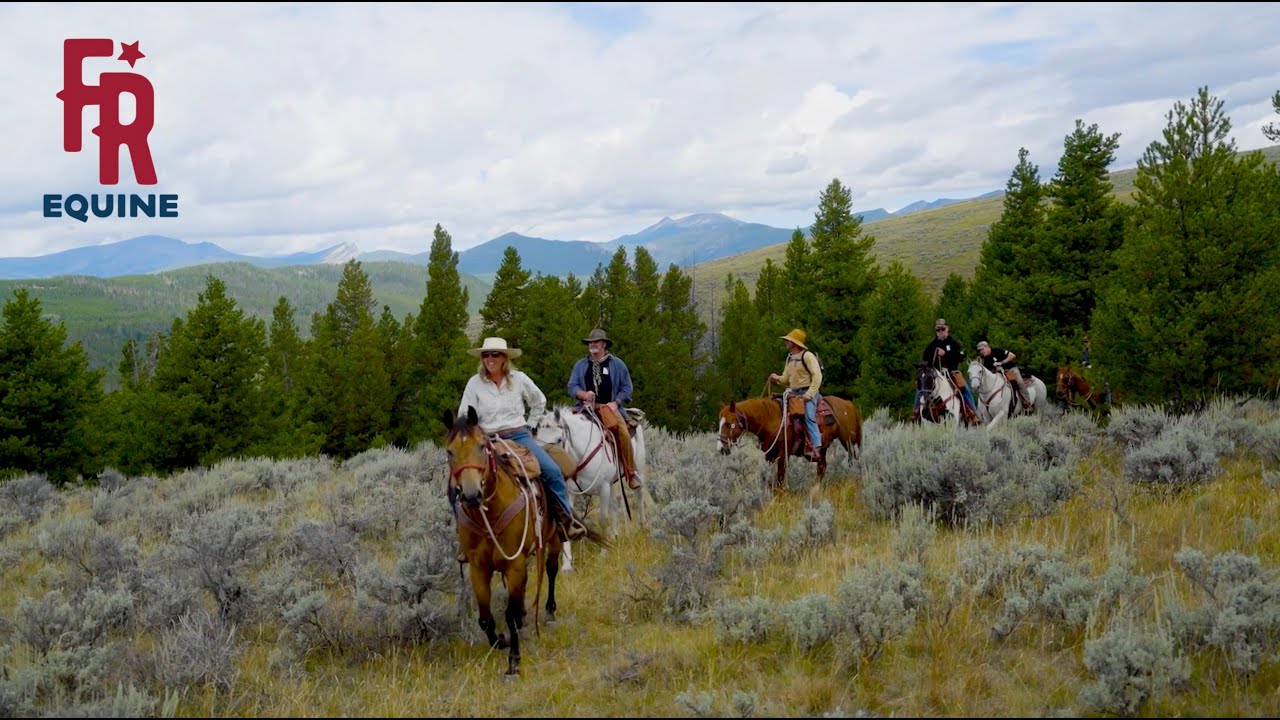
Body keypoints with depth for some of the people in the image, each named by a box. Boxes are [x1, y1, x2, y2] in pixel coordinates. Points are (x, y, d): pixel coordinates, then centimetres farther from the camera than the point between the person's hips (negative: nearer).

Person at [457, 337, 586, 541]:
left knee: (552, 471, -18)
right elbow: (464, 416, 2)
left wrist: (529, 425, 11)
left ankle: (566, 519, -3)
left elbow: (539, 402, 18)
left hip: (519, 436, 0)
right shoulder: (475, 383, 0)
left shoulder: (519, 379, 3)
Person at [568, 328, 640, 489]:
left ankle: (630, 472, -15)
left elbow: (626, 388, 9)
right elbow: (572, 386, 7)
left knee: (623, 432, -26)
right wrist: (584, 394, -14)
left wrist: (615, 403, -7)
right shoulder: (580, 365, 14)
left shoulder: (617, 364, 10)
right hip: (585, 408, 2)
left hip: (610, 407, -2)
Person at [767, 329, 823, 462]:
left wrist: (809, 394, -20)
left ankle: (816, 448, -33)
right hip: (793, 393, 9)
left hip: (808, 392, -9)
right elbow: (786, 379, 20)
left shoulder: (807, 356, -9)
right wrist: (778, 378, -3)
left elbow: (817, 376, -14)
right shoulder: (789, 358, 16)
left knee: (809, 416, -26)